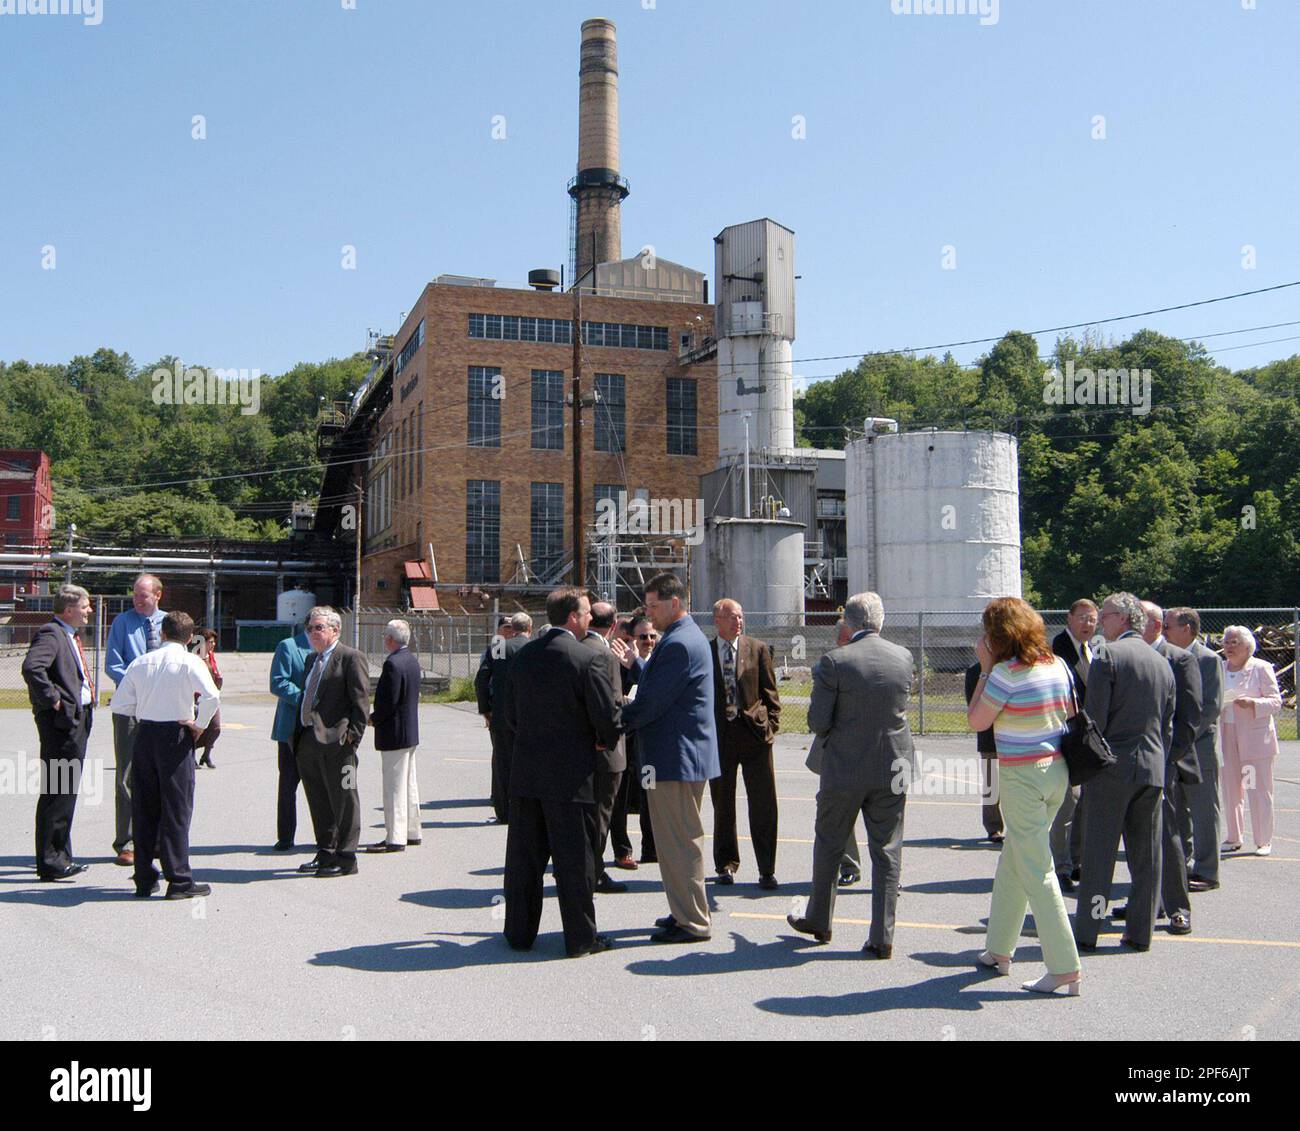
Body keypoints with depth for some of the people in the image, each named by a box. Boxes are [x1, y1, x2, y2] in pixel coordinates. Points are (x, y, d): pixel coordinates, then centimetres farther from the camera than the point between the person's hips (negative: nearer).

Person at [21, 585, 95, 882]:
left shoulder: (70, 635, 18)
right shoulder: (51, 634, -13)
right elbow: (31, 667, -30)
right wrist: (53, 700, -23)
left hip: (78, 718, 10)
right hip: (61, 721, -10)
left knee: (67, 792, 15)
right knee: (57, 792, -6)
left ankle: (60, 856, 24)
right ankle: (50, 861, -1)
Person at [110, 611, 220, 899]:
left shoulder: (140, 662, 6)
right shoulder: (190, 662, -8)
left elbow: (119, 704, 4)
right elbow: (212, 696, -22)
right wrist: (200, 725, -8)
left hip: (144, 735, 4)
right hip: (176, 735, -4)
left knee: (143, 808, 12)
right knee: (177, 809, 1)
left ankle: (144, 880, 17)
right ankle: (179, 880, 2)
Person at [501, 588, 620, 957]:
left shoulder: (524, 654, 5)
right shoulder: (589, 659, -14)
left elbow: (508, 706, 11)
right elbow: (607, 715, -14)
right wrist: (604, 741, 7)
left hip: (525, 771, 6)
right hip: (570, 774, -5)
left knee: (524, 854, 13)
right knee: (574, 857, 5)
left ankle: (520, 931, 23)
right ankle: (580, 937, 14)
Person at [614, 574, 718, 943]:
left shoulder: (678, 644, -20)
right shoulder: (686, 637, 14)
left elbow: (652, 702, -21)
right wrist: (636, 664, 11)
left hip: (675, 757, -11)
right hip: (682, 753, 11)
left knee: (679, 841, -2)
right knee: (680, 840, 19)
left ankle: (692, 923, 8)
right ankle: (686, 911, 31)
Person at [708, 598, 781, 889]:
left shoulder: (758, 649, 4)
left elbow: (770, 692, 5)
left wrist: (771, 726, -3)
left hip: (754, 733, 0)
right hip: (718, 734, 1)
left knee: (763, 805, 0)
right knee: (722, 805, 11)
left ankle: (767, 870, 9)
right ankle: (726, 864, 25)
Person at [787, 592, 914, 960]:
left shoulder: (834, 661, -15)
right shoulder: (904, 657, -1)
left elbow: (818, 721, -14)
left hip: (844, 768, -3)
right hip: (893, 769, 3)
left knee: (828, 845, 16)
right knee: (887, 852, 9)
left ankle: (819, 920, 30)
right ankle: (882, 937, 10)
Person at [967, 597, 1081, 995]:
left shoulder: (1007, 672, -17)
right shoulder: (1058, 664, 5)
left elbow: (976, 721, -8)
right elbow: (1071, 714, 14)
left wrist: (985, 668, -5)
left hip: (1022, 776, -8)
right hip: (1057, 770, 8)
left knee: (1036, 872, -2)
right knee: (1012, 863, 19)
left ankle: (1066, 970, 0)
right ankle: (1000, 951, 30)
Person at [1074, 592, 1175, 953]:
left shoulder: (1107, 655, -9)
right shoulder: (1162, 662, 12)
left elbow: (1095, 717, -13)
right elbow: (1168, 726, 14)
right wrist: (1159, 763, 19)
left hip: (1112, 765, -6)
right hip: (1153, 769, 6)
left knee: (1098, 853, 0)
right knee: (1146, 854, 11)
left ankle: (1086, 932, 6)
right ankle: (1140, 932, 17)